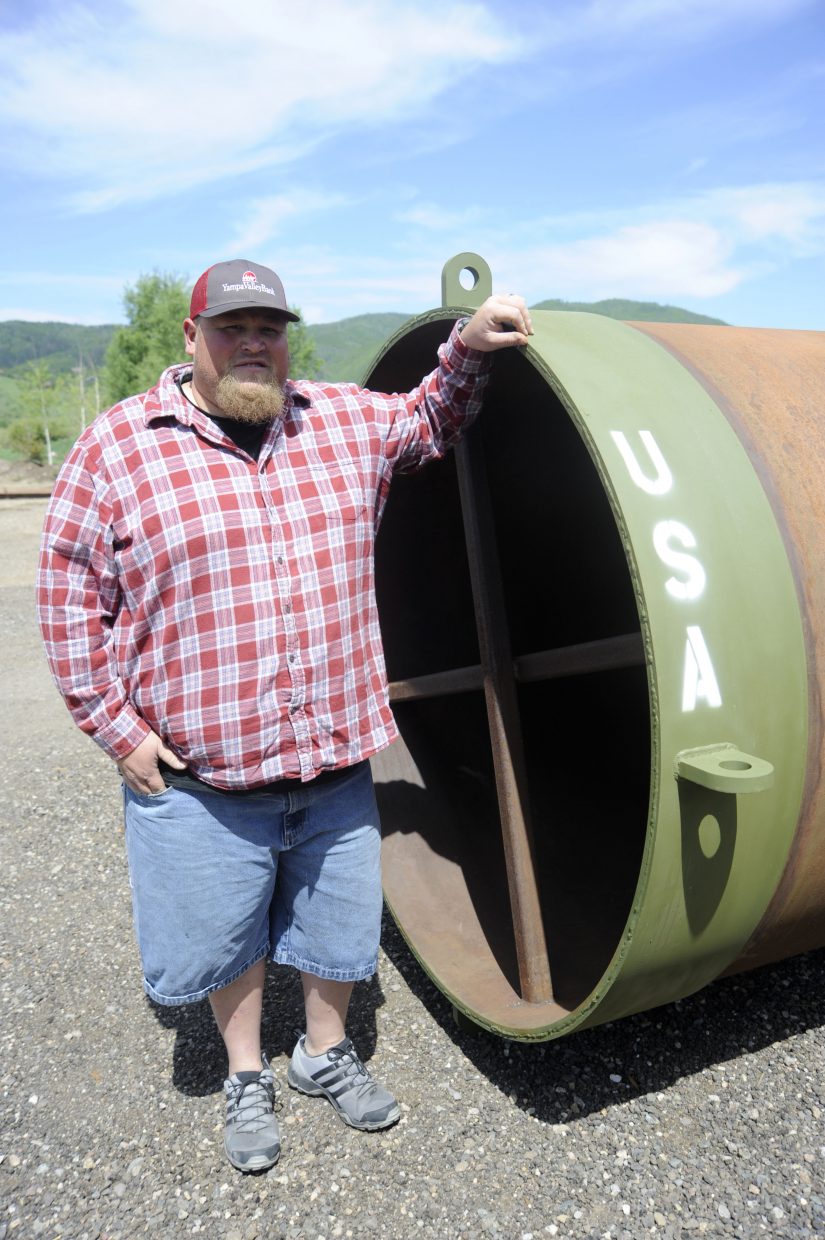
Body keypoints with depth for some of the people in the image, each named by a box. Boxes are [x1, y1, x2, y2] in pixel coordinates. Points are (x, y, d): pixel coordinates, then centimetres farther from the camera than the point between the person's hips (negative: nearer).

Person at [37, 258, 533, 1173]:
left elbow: (428, 420, 22)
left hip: (337, 757, 3)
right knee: (227, 938, 17)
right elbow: (71, 598, -3)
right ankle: (247, 1078, 45)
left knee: (339, 926, 20)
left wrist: (469, 347, 3)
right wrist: (115, 725, -6)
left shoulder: (345, 421, 4)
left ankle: (325, 1053, 48)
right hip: (197, 769, -3)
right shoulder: (116, 445, -6)